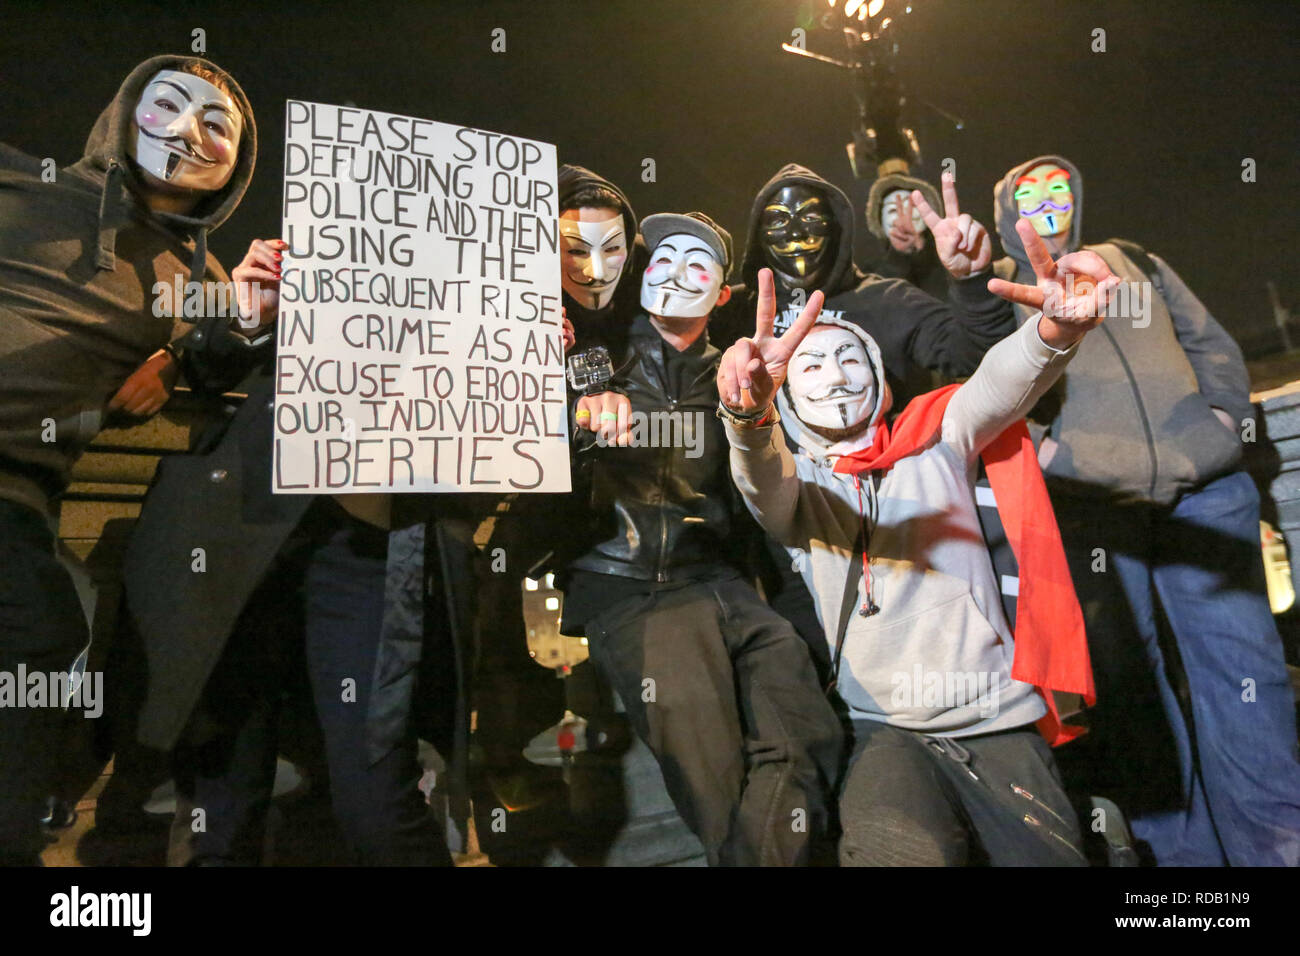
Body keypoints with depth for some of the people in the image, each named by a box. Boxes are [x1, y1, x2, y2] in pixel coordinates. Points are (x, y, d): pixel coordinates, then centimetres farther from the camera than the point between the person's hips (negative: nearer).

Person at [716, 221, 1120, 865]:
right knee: (898, 849, -30)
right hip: (886, 731, -2)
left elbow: (999, 385, -9)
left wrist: (1057, 328, -32)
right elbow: (765, 479, -16)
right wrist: (749, 412, -40)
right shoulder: (795, 486, 7)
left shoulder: (934, 441, 10)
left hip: (999, 720, 2)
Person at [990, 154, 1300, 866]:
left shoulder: (1132, 260, 24)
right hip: (1090, 495, -3)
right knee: (1123, 670, 1)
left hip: (1203, 485, 4)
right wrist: (1043, 448, -15)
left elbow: (1210, 341, 23)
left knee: (1241, 659, 2)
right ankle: (1180, 846, 15)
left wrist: (1224, 412, 8)